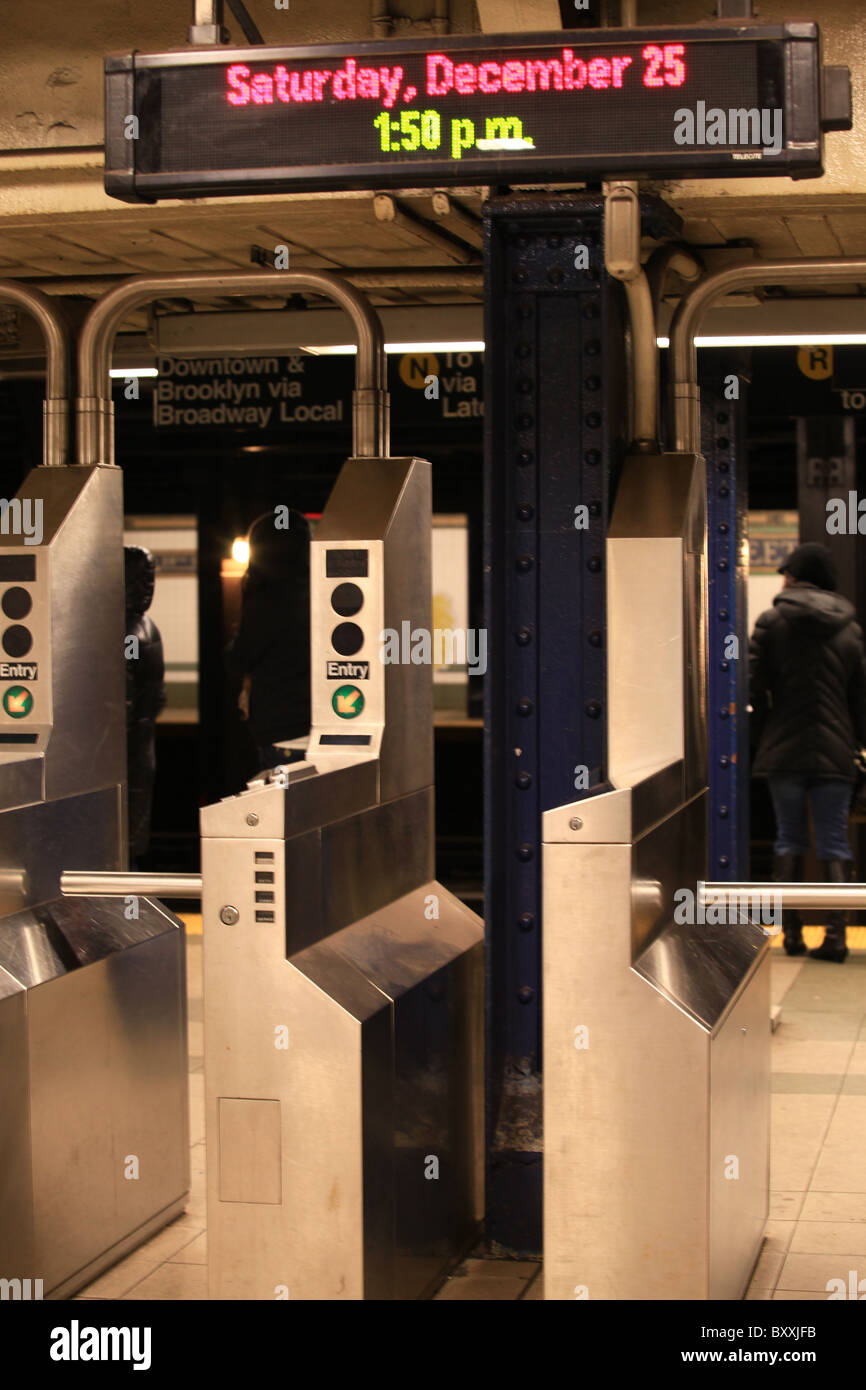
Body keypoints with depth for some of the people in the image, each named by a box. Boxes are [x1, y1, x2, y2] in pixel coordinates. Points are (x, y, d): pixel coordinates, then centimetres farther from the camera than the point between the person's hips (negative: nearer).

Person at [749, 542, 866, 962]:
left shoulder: (772, 622, -2)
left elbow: (755, 686, -5)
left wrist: (763, 733, 8)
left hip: (784, 750, -1)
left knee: (788, 840, 10)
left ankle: (790, 932, 7)